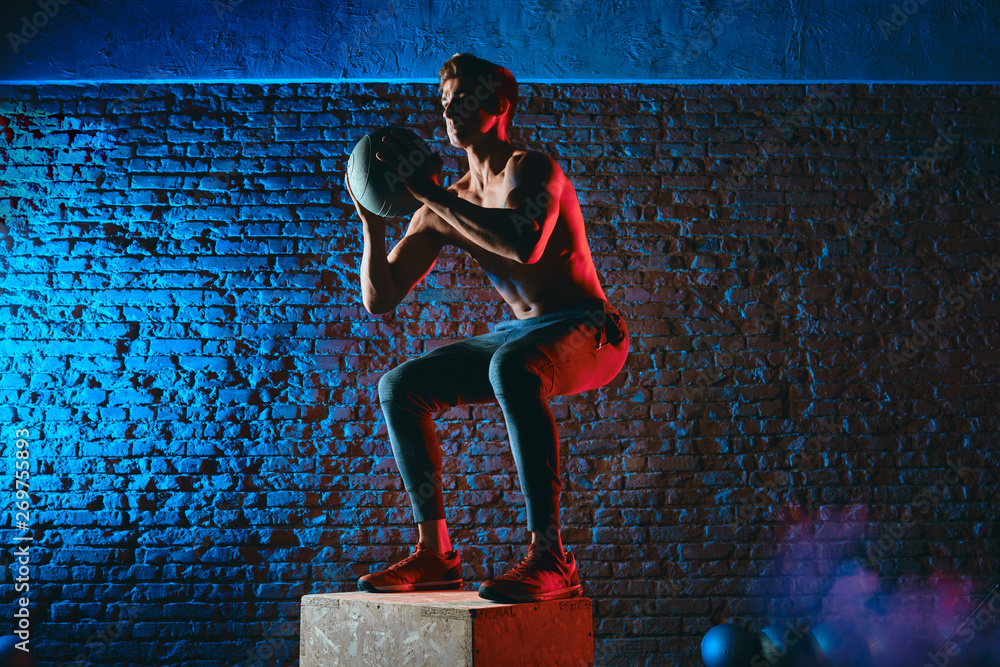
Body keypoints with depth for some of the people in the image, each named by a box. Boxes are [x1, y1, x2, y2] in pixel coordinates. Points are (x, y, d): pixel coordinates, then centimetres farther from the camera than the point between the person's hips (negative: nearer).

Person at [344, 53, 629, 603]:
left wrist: (428, 191, -30)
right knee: (399, 386, -3)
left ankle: (550, 558, -37)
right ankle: (435, 553, 0)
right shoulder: (447, 206, 9)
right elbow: (379, 299, 9)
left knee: (512, 367, -39)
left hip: (588, 331, -8)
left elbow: (527, 244, -36)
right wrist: (371, 222, -7)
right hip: (520, 335, 8)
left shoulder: (530, 169, -11)